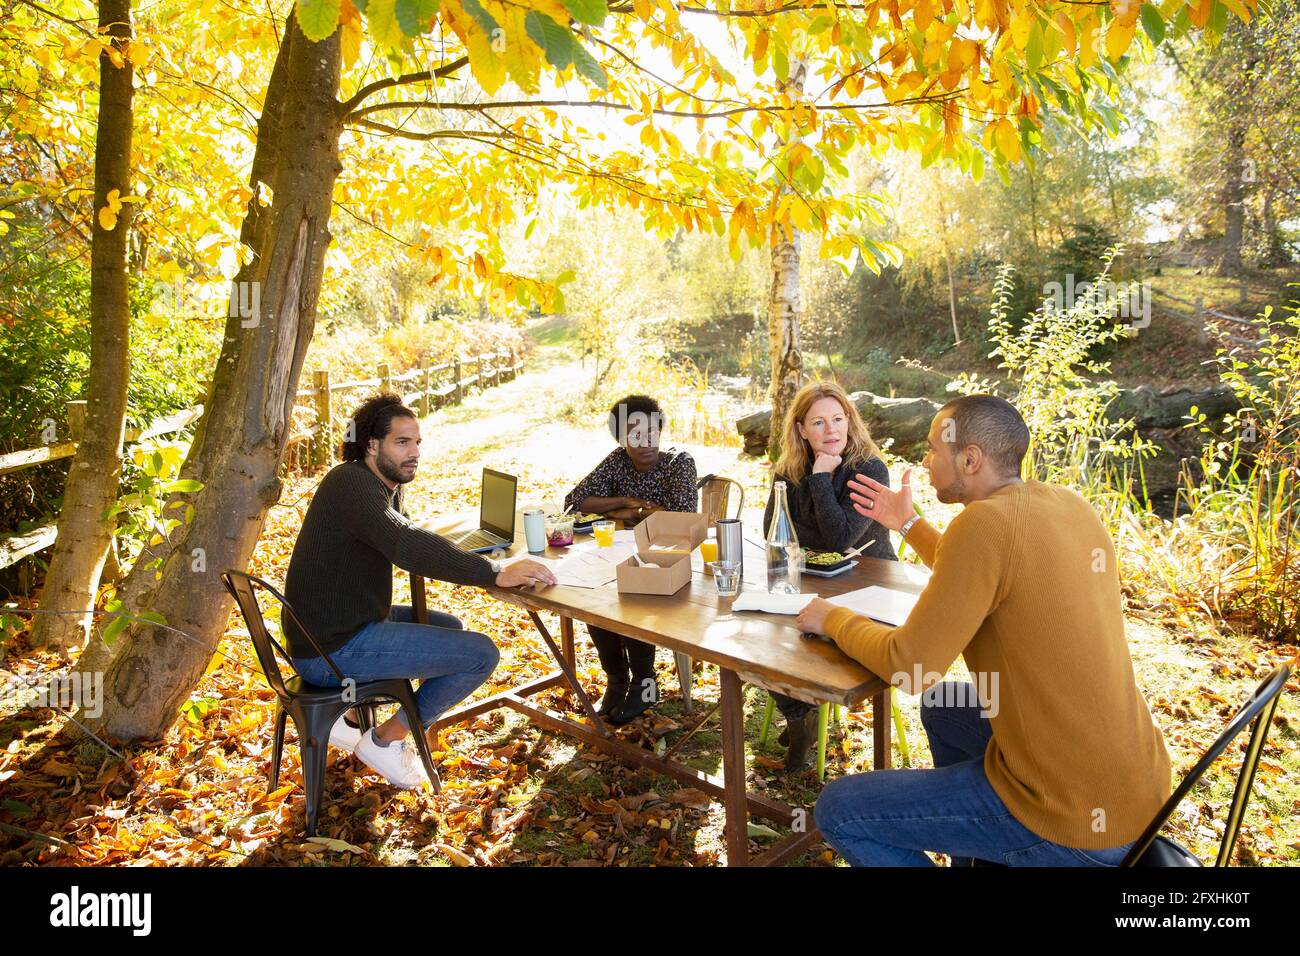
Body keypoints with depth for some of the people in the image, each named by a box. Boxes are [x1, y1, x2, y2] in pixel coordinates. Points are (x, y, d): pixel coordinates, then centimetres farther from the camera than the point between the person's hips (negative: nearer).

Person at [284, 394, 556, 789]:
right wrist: (495, 574, -36)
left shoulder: (384, 485, 11)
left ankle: (351, 716, 21)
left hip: (347, 623, 10)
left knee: (449, 627, 26)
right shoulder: (352, 483, -21)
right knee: (481, 653, -13)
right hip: (333, 649, -10)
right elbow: (407, 546, -35)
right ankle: (385, 740, 5)